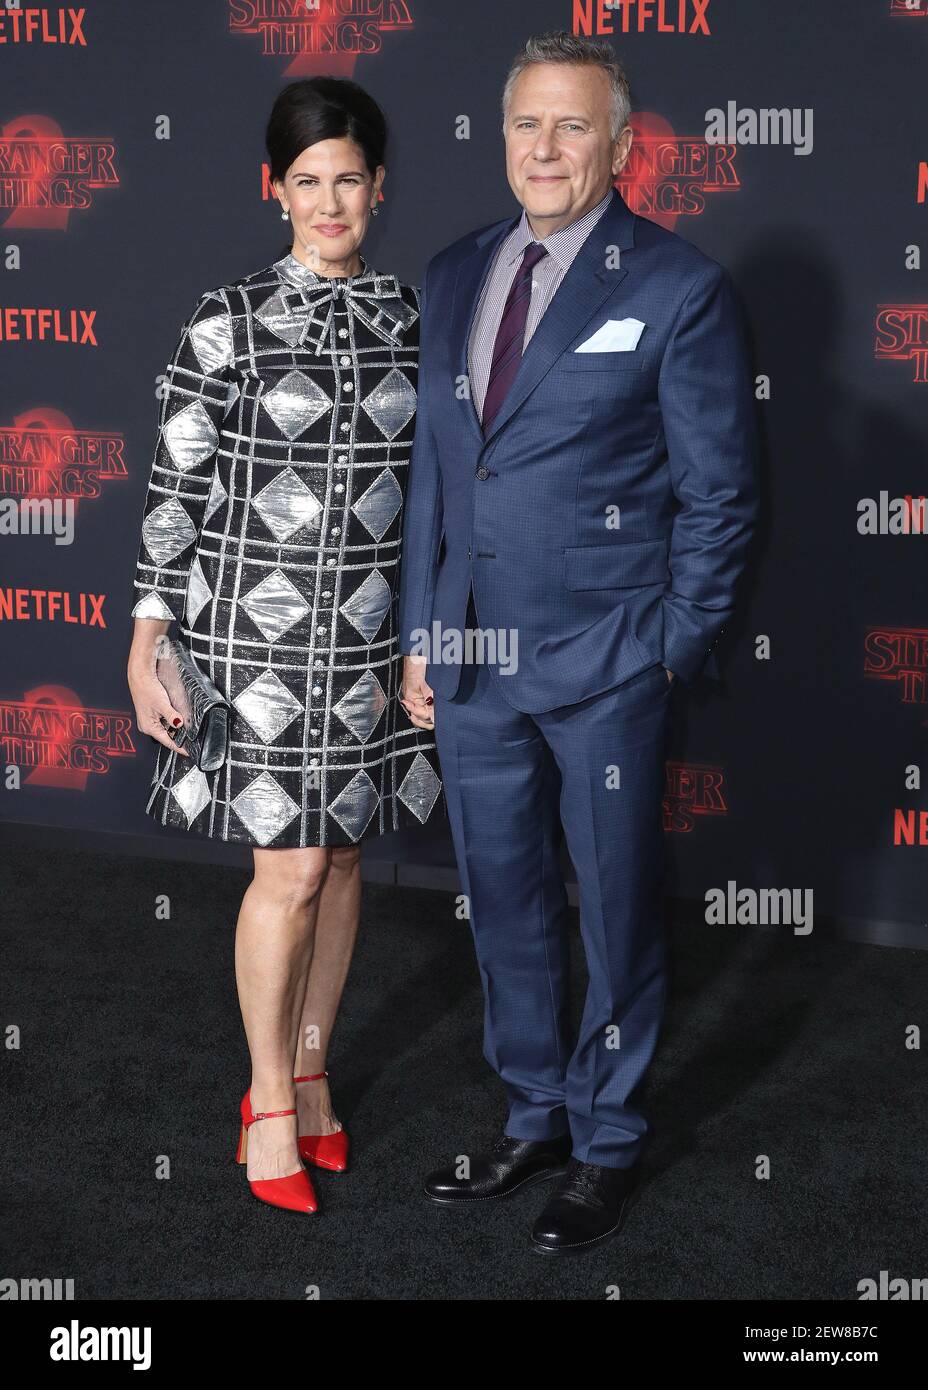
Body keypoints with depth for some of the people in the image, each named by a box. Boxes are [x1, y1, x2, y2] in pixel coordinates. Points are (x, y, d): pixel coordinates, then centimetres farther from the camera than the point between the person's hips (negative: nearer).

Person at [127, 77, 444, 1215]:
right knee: (291, 866, -3)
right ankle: (269, 1099, 16)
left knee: (339, 858, 12)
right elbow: (175, 489, -6)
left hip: (370, 633, 4)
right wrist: (151, 639, -8)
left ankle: (308, 1071, 29)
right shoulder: (226, 322, -7)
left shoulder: (412, 318, 5)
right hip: (255, 629, -4)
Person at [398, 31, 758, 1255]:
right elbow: (431, 466, 13)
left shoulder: (678, 287, -8)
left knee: (616, 914, 8)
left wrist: (676, 651, -9)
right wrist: (419, 634, 10)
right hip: (473, 661, 5)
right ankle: (535, 1119, 34)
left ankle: (608, 1143, 26)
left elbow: (719, 490, -6)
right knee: (504, 905, 16)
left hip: (604, 664, -5)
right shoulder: (455, 277, 9)